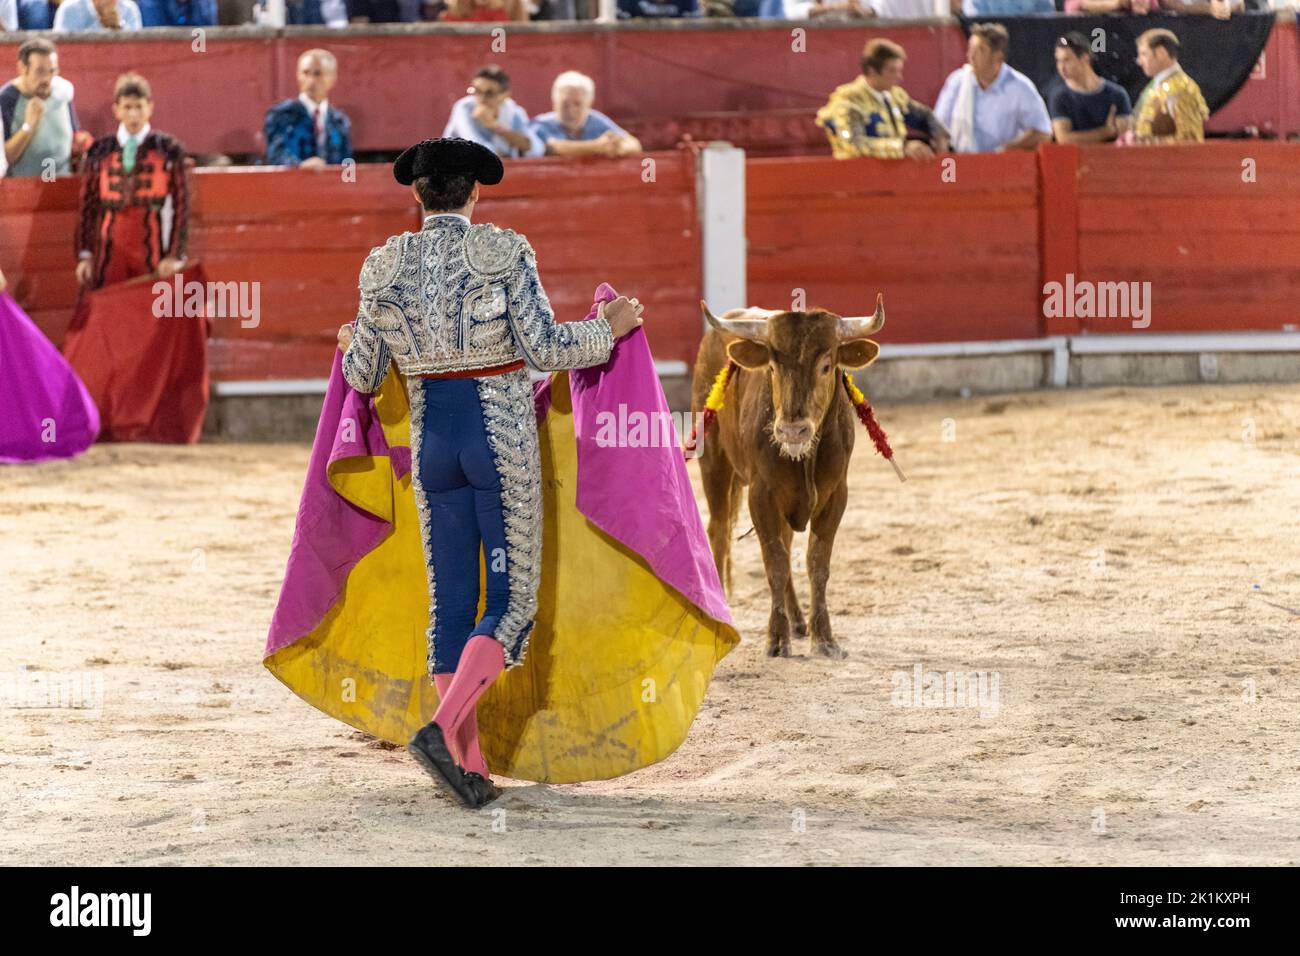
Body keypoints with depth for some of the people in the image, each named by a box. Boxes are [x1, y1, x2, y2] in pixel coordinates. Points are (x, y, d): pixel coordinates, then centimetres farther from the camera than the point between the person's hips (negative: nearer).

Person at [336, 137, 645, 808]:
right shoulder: (503, 252, -9)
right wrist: (608, 329, 4)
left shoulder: (385, 267, 2)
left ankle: (468, 765, 6)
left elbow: (363, 376, 7)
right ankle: (443, 729, -19)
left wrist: (351, 346, 30)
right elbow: (544, 347, -13)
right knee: (514, 598, 1)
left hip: (431, 440, 4)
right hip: (502, 438, -4)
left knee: (451, 601, 10)